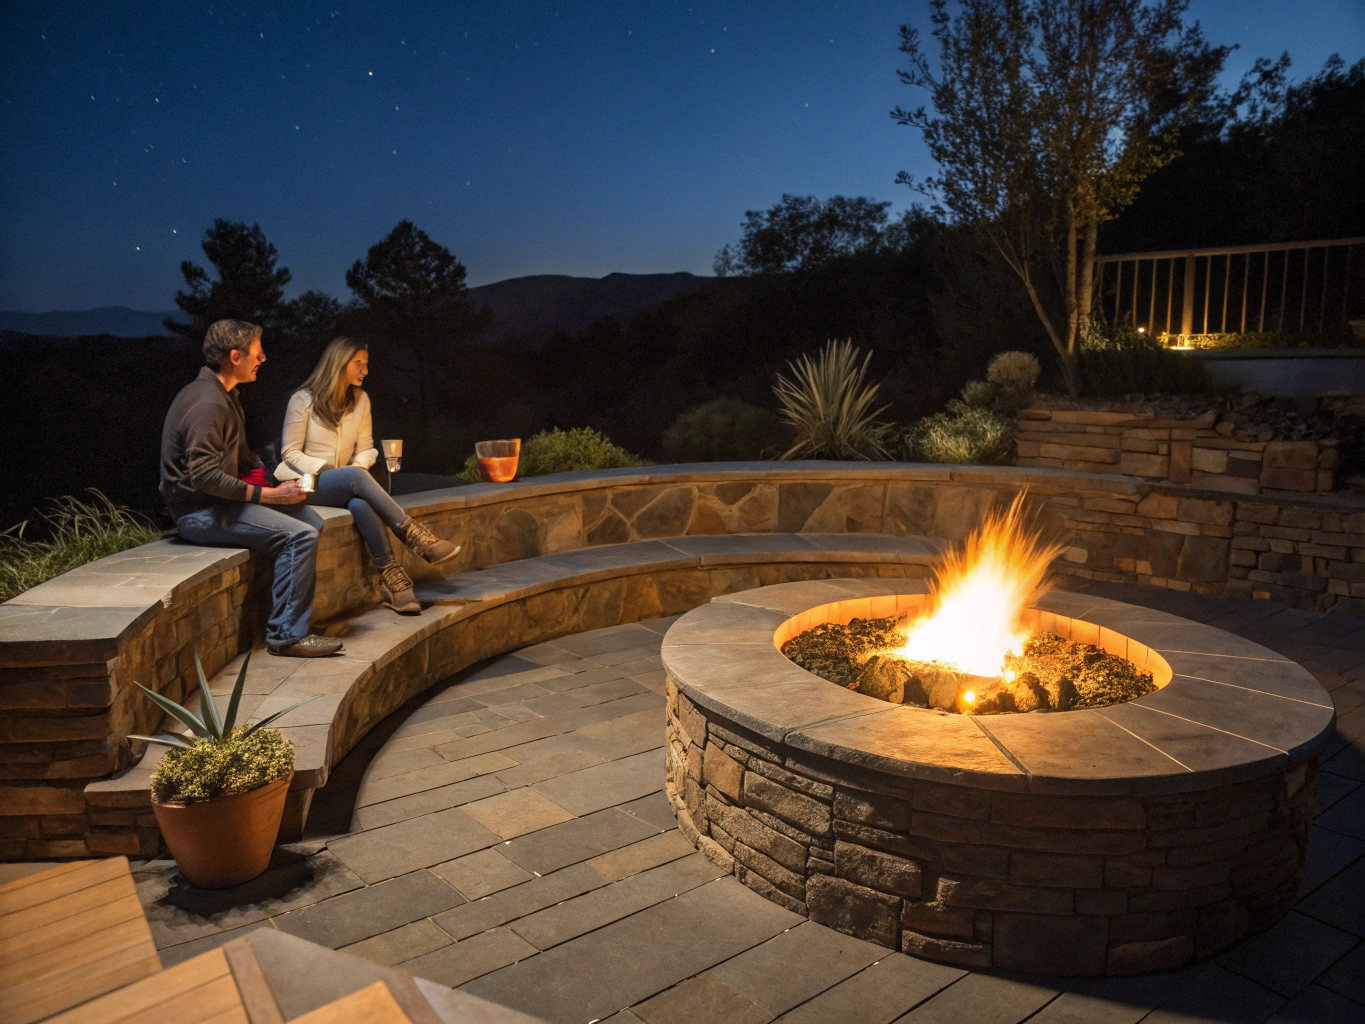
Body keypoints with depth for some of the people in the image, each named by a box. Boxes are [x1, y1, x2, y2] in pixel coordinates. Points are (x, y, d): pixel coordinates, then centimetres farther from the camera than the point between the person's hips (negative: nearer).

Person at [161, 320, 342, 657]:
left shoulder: (224, 395, 14)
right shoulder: (207, 403, -20)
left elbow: (238, 452, 29)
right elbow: (203, 475, -29)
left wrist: (256, 473, 9)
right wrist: (269, 495, -26)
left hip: (219, 501, 10)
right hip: (199, 511, -10)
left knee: (312, 521, 6)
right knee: (299, 536, -23)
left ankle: (293, 620, 11)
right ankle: (286, 635, -16)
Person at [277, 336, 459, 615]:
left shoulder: (361, 399, 10)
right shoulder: (304, 399, -3)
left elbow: (365, 448, 12)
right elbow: (290, 452, -4)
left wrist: (360, 465, -11)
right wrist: (323, 471, -19)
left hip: (346, 484, 3)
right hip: (306, 484, -3)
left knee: (361, 503, -36)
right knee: (356, 477, -37)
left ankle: (391, 575, -44)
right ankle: (414, 535, -40)